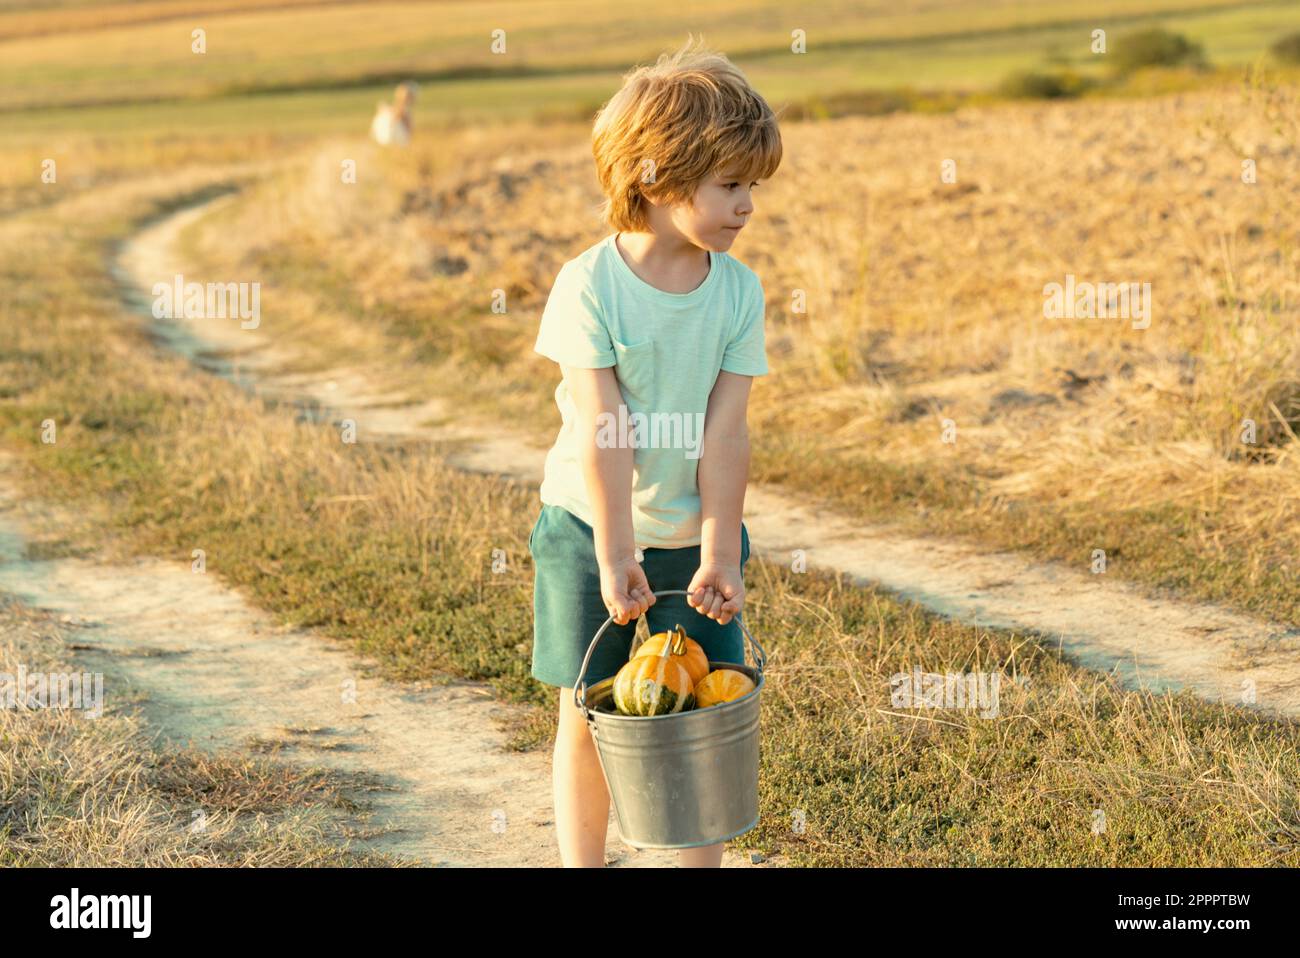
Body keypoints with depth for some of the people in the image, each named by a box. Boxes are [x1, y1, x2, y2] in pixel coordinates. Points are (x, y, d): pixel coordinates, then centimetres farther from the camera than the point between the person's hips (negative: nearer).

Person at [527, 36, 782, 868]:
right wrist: (613, 556, -20)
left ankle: (701, 860, 17)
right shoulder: (590, 285, -17)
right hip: (589, 527, -2)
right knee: (586, 718, 7)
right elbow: (601, 430, -19)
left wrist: (719, 554, -14)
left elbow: (725, 431, -11)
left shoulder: (740, 291, -8)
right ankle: (582, 863, 22)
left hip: (692, 533, 2)